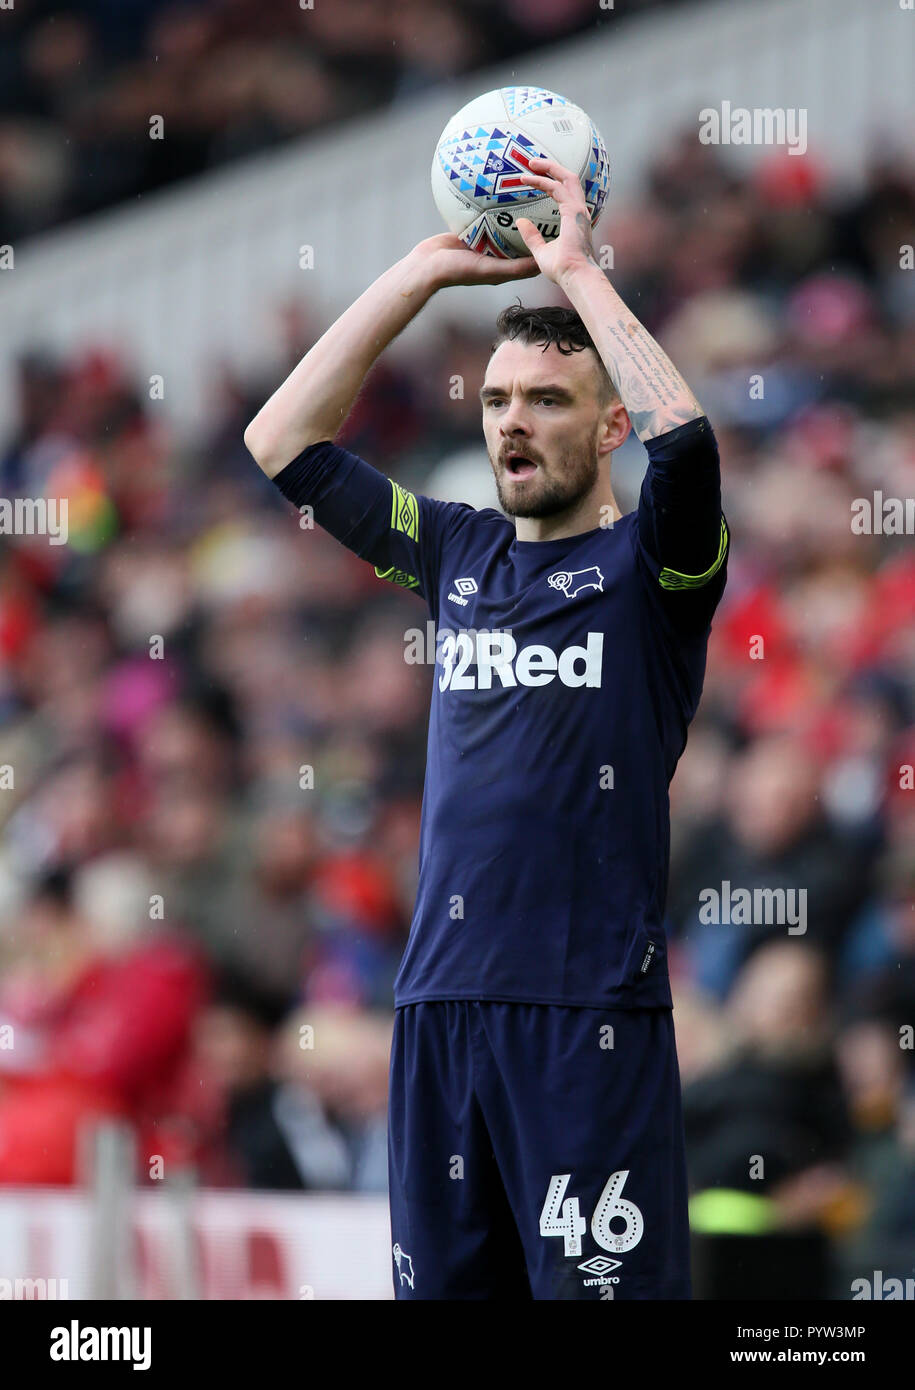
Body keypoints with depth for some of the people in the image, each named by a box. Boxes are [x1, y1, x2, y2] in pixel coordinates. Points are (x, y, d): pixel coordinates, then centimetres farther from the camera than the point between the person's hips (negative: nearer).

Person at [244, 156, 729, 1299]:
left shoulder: (647, 565, 0)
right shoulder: (459, 554, 16)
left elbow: (683, 436, -21)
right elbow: (283, 445, 13)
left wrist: (575, 270, -11)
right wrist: (425, 272, 9)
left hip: (590, 1008, -6)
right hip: (440, 998, 6)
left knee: (600, 1287, -8)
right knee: (446, 1285, 7)